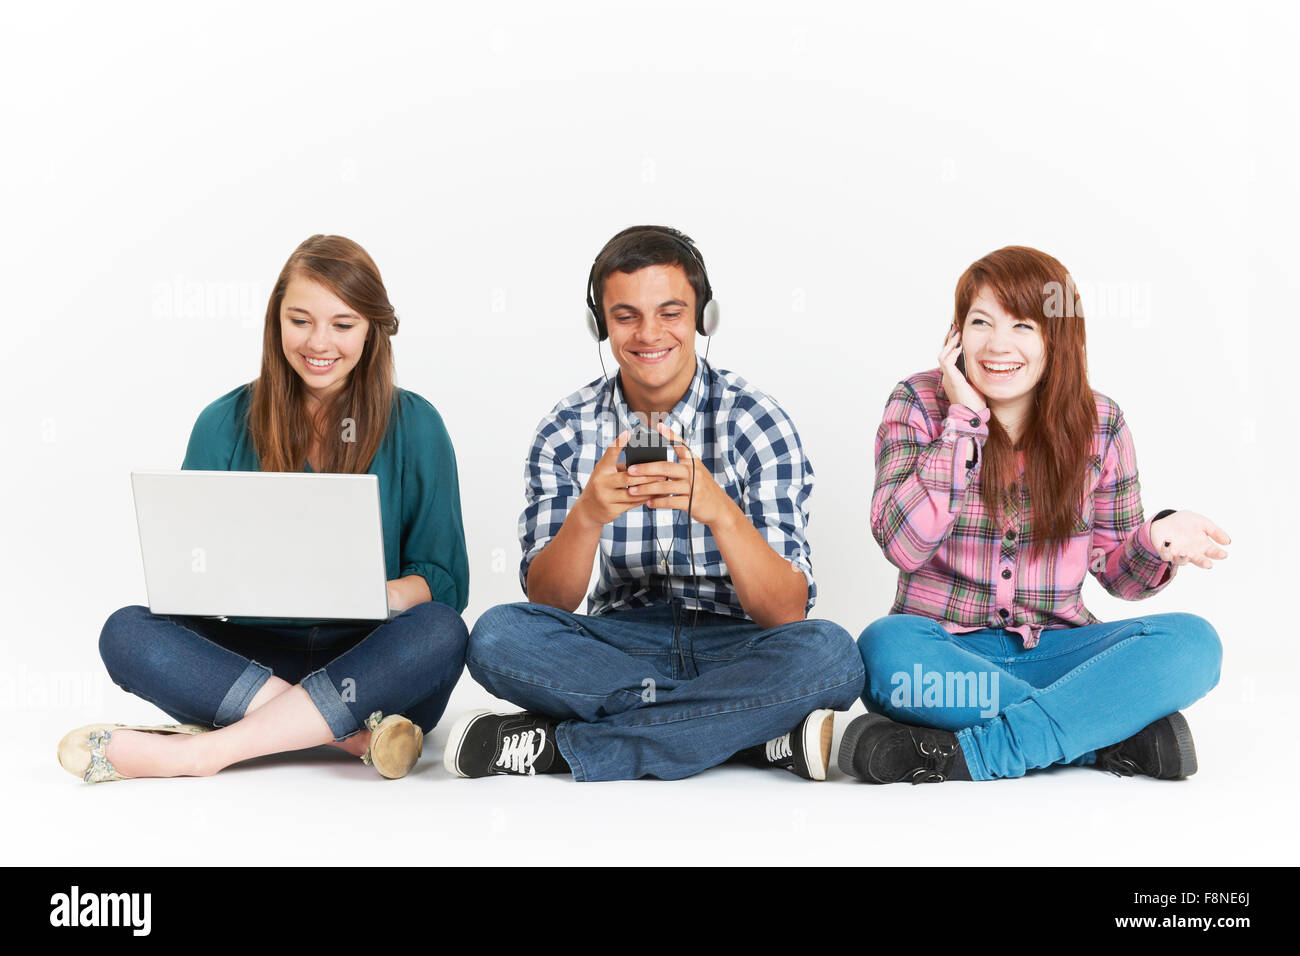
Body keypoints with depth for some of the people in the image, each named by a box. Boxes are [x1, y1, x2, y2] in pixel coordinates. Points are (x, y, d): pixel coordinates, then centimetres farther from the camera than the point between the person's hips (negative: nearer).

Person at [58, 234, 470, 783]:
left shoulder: (414, 426, 3)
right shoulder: (226, 424, 7)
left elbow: (445, 580, 0)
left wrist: (376, 595, -23)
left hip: (373, 665, -1)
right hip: (255, 656, 1)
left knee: (440, 632, -33)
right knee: (127, 631, -23)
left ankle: (199, 751, -33)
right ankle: (358, 734, -32)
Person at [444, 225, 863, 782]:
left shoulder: (757, 424, -8)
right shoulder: (567, 432, -1)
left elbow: (787, 613, -15)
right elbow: (546, 602, -7)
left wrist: (719, 511, -33)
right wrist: (588, 515, -28)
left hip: (734, 647, -1)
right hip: (618, 646, 2)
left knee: (829, 654, -33)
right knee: (497, 637, -26)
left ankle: (561, 747, -25)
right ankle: (759, 733, -23)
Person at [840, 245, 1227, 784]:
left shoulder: (1098, 423, 4)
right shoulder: (918, 404, -2)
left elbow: (1114, 571, 9)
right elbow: (903, 544, -15)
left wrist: (1156, 542, -15)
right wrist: (964, 420, -16)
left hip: (1054, 647, 2)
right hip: (946, 647, -2)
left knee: (1193, 643, -24)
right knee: (886, 648, -36)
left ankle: (966, 753, -32)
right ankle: (1119, 734, -29)